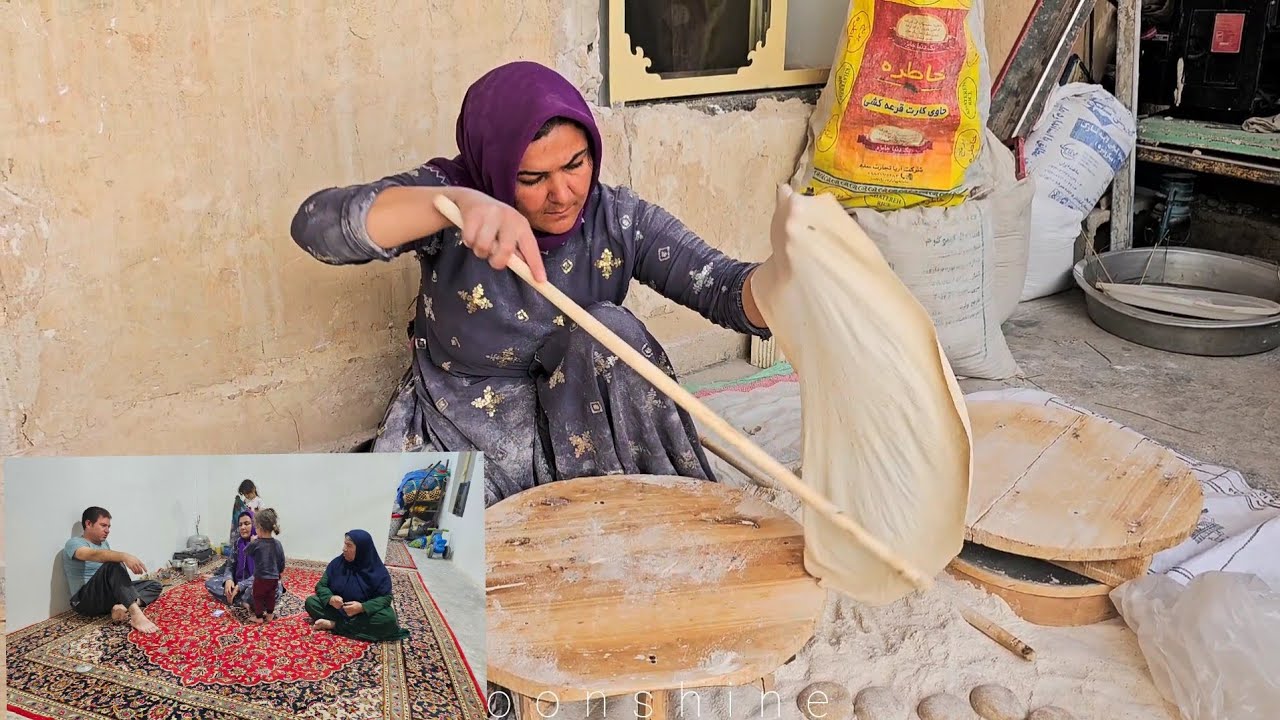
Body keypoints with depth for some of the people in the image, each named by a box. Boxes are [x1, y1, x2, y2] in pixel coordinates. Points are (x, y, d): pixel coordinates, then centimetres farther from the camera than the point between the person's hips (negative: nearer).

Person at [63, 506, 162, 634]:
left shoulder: (105, 544, 20)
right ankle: (137, 615, -46)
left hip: (107, 597, 8)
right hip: (85, 600, -8)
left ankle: (123, 607, -31)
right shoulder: (74, 543, -7)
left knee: (155, 585, -2)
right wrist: (125, 556, -45)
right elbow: (95, 555, -29)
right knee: (113, 565, -33)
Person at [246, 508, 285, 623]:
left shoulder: (255, 544, -19)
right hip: (274, 578, 4)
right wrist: (279, 573, 20)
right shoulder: (277, 544, -5)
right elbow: (282, 561, 5)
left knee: (258, 597, 13)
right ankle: (269, 615, 28)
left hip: (260, 578, -4)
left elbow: (245, 552, 1)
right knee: (271, 597, 19)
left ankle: (259, 617, 19)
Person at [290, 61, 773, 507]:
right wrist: (456, 202, -47)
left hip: (579, 428, 3)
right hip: (456, 432, -2)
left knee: (611, 334, -24)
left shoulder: (619, 219, -11)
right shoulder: (449, 188, -16)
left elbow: (722, 285, -22)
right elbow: (315, 224, -31)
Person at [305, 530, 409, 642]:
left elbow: (386, 597, -16)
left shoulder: (378, 571, -14)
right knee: (310, 602, -20)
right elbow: (321, 585, -3)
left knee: (388, 618, -33)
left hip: (363, 613, -3)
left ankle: (334, 624, -25)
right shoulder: (337, 563, -6)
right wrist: (330, 598, -26)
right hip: (337, 609, 3)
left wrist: (362, 607, -33)